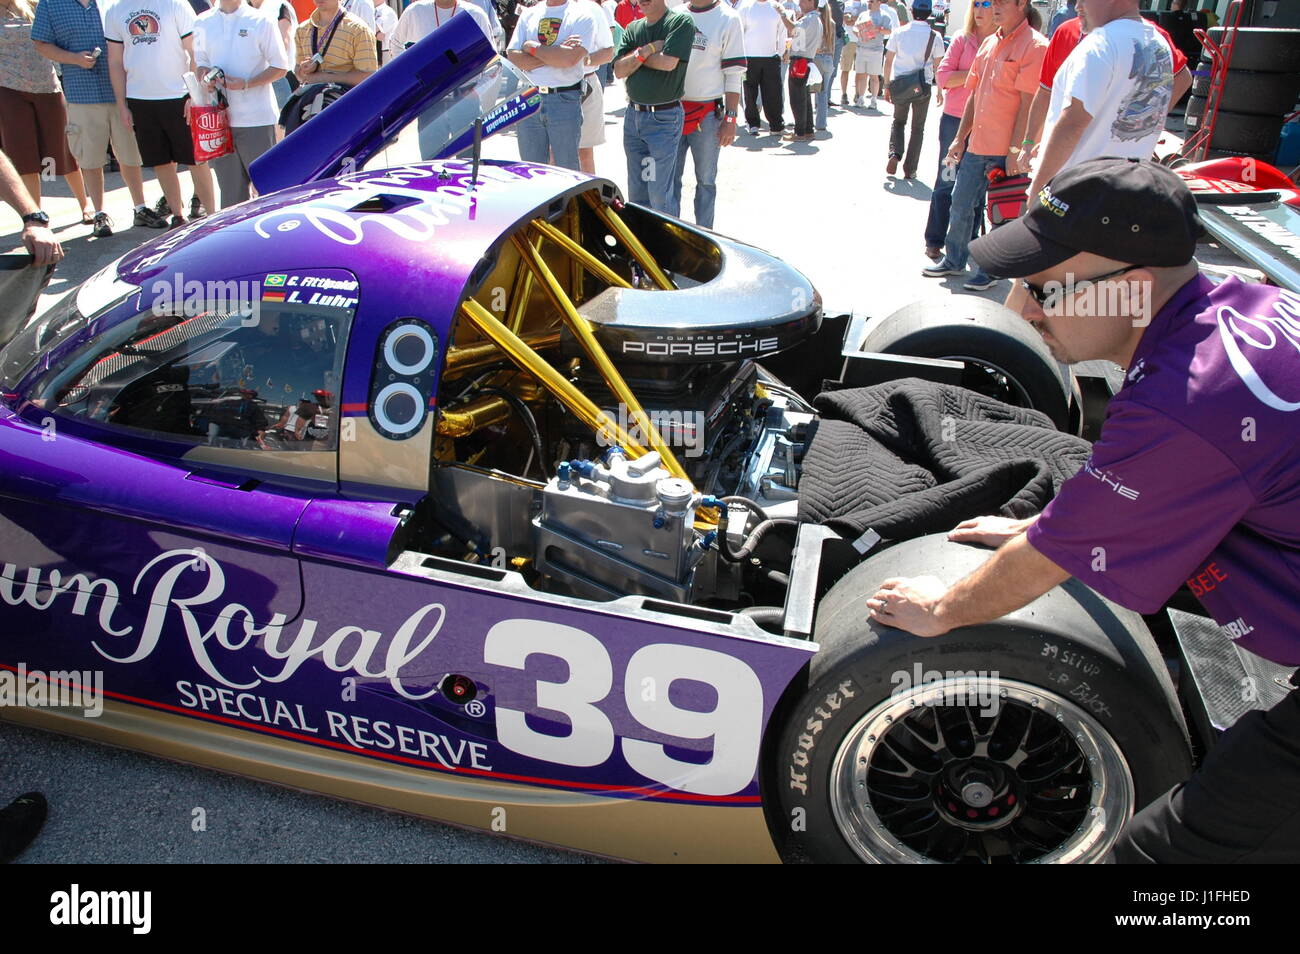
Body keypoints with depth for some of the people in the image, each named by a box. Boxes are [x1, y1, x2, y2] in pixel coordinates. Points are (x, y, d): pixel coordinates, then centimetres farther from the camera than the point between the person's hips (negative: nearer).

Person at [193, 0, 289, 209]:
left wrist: (246, 84, -14)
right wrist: (204, 79, -4)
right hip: (219, 118, 4)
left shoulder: (261, 21, -1)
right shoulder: (203, 23, 12)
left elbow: (280, 67, -2)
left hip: (256, 119, -4)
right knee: (230, 189, 8)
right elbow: (200, 64, 19)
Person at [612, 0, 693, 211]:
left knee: (660, 195, -6)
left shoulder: (681, 21, -7)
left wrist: (635, 54, -6)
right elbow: (619, 70, 1)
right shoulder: (633, 28, 11)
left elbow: (668, 62, -20)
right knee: (636, 191, 14)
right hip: (633, 115, 7)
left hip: (664, 117, -6)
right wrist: (648, 50, -11)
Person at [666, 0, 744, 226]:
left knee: (706, 180, 7)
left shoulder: (728, 19, -4)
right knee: (670, 178, 5)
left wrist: (730, 118, -11)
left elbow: (734, 75, -6)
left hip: (707, 114, -3)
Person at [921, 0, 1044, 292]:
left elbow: (1028, 104, -15)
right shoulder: (989, 43, 12)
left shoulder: (1034, 46, -11)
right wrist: (960, 138, 15)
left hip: (1006, 151, -7)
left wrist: (1015, 151, -17)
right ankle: (954, 261, 29)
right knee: (960, 204, 13)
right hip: (976, 144, 7)